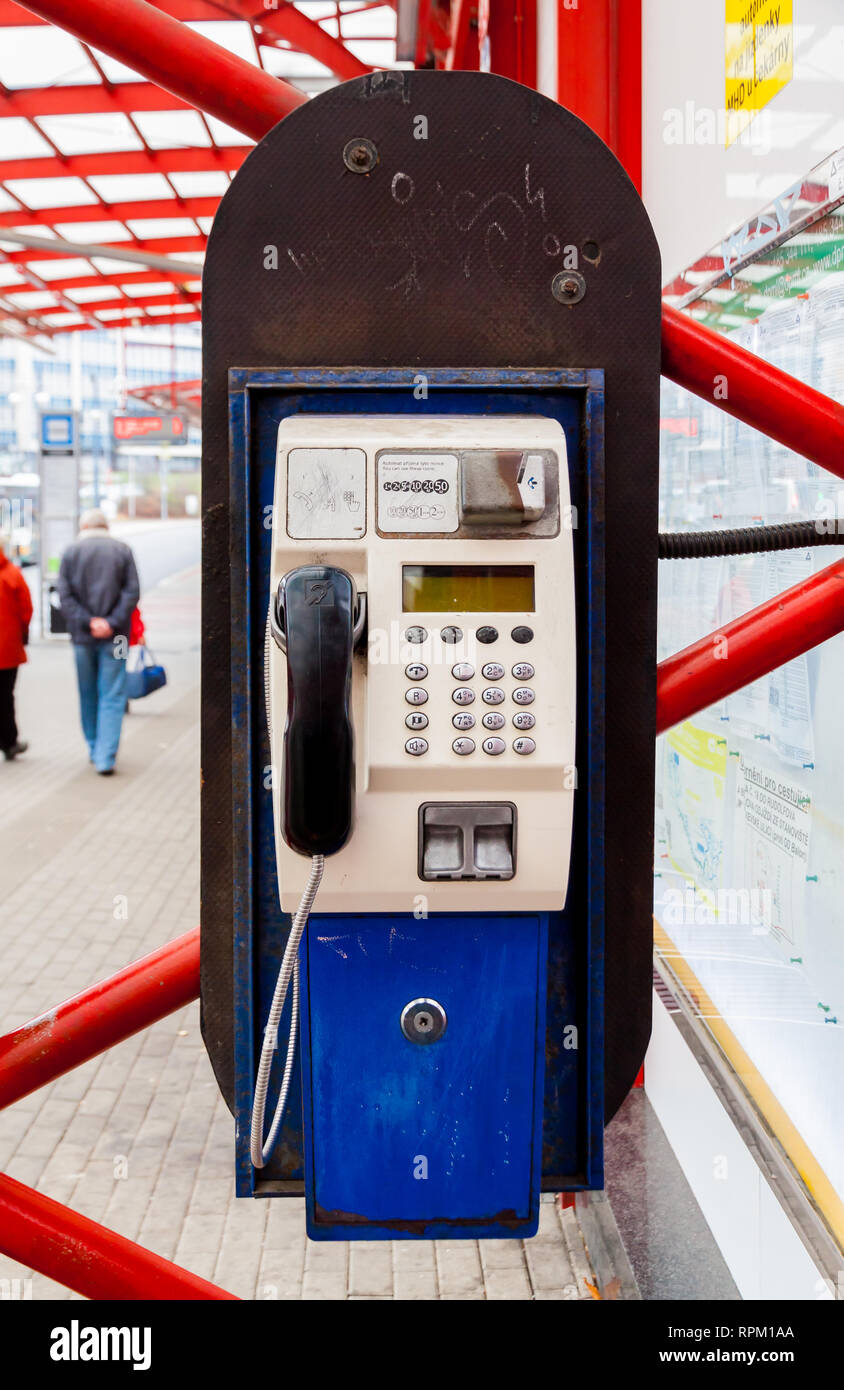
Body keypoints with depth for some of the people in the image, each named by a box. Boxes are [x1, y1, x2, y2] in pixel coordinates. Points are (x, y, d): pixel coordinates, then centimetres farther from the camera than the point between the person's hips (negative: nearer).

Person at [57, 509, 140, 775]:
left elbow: (65, 595, -6)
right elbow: (132, 592, -8)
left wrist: (87, 621, -11)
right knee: (112, 697, 0)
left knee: (88, 696, 15)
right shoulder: (122, 550, 2)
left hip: (82, 636, 1)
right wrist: (112, 623, -12)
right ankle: (105, 757, -8)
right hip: (114, 637, -1)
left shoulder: (71, 552, 3)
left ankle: (95, 750, 25)